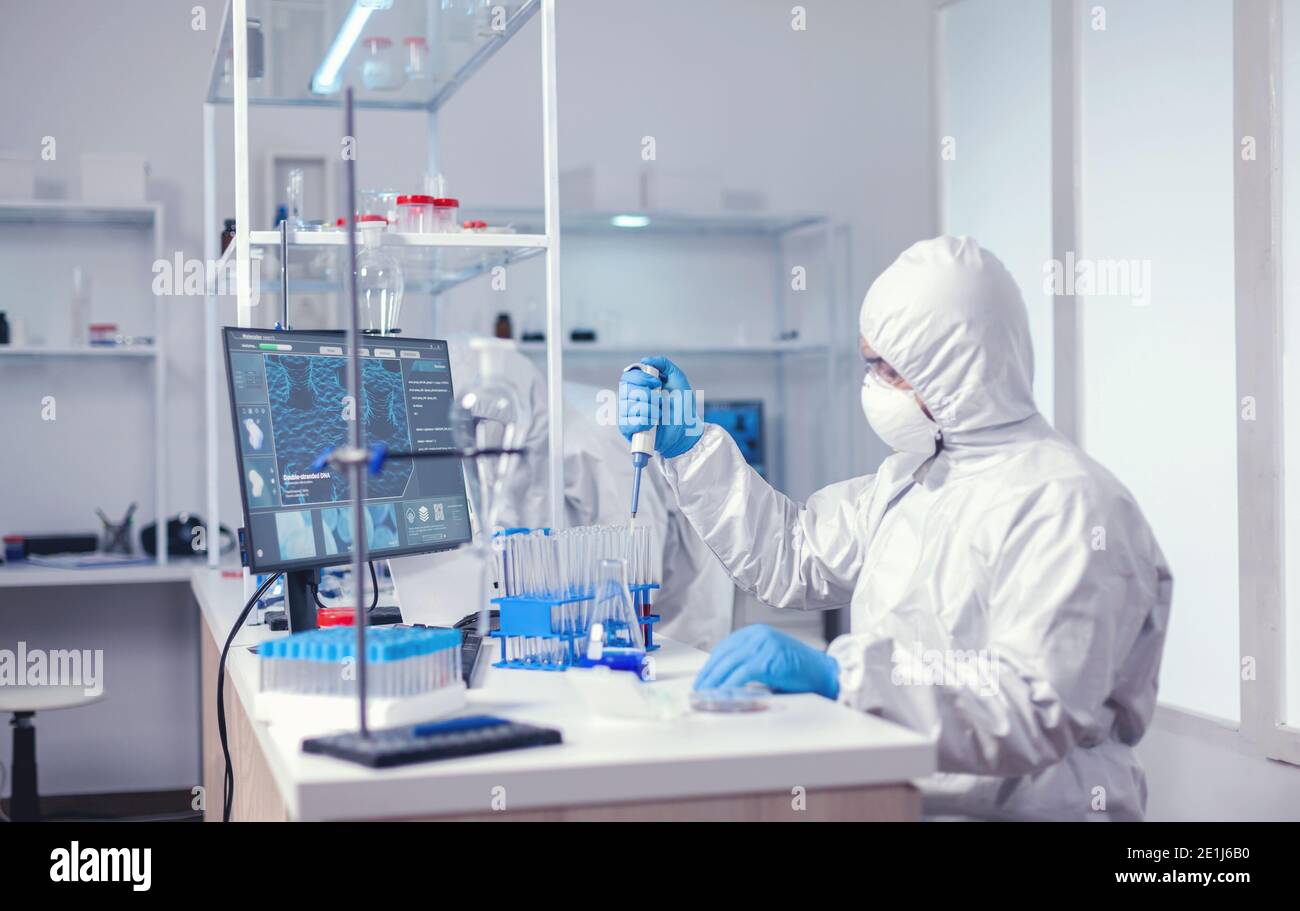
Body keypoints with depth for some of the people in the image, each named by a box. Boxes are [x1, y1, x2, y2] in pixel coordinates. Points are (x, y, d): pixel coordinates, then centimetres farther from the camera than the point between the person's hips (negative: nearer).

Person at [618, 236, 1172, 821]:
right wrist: (686, 447, 18)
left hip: (1004, 811, -7)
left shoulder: (1067, 504, -15)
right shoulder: (911, 477, 15)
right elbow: (789, 556, 24)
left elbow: (1038, 708, -26)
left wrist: (838, 673, -33)